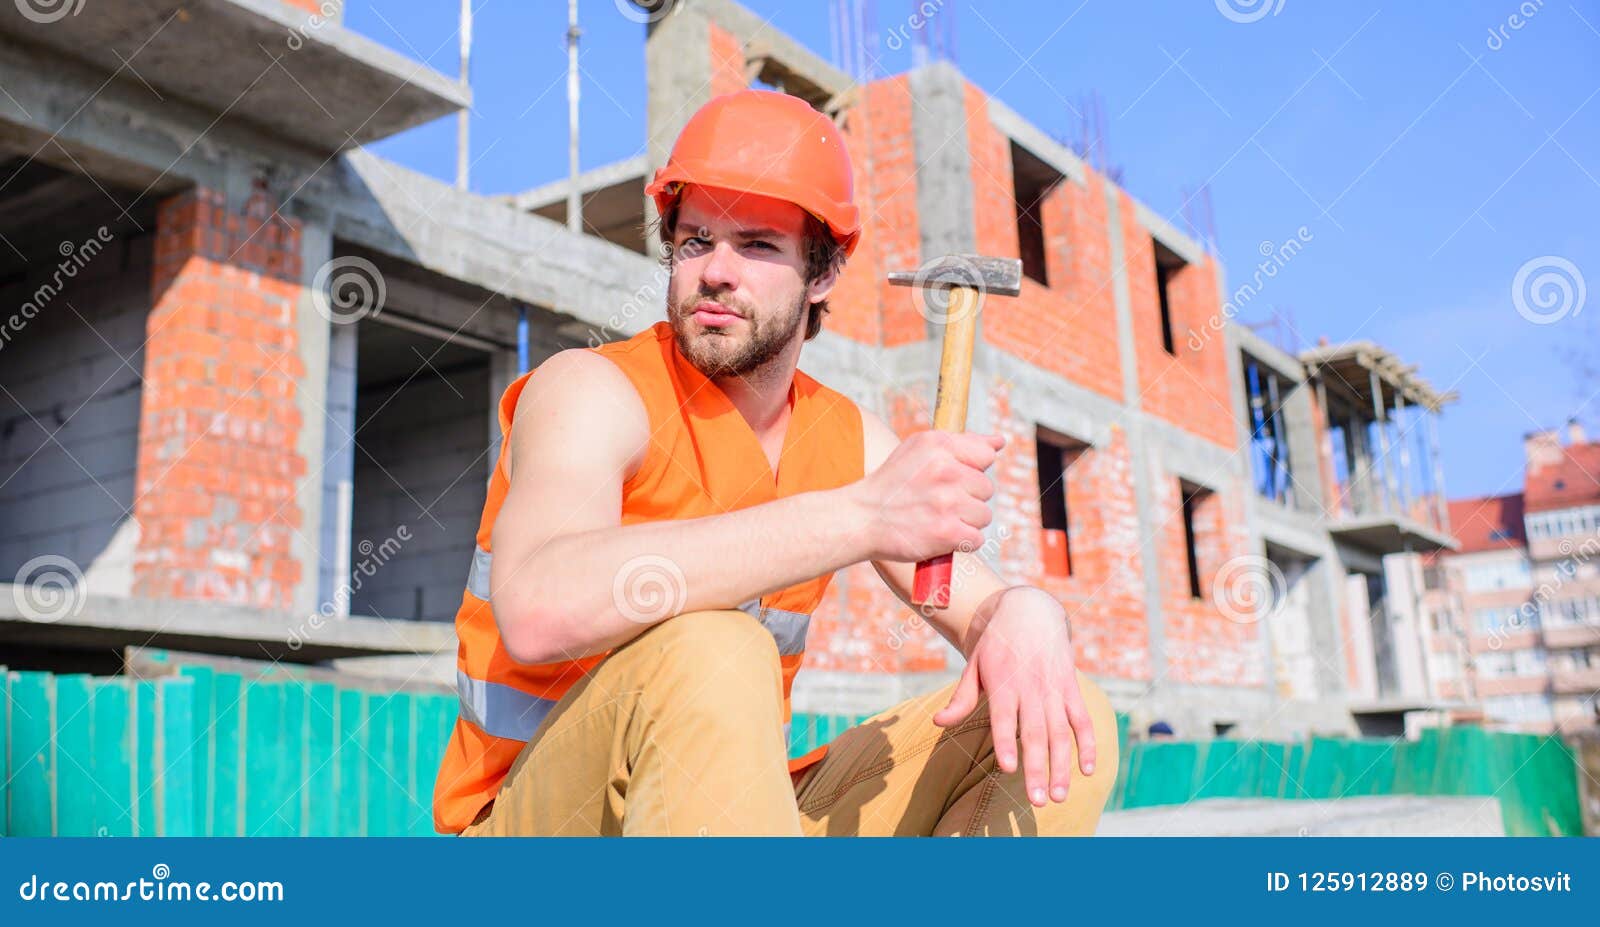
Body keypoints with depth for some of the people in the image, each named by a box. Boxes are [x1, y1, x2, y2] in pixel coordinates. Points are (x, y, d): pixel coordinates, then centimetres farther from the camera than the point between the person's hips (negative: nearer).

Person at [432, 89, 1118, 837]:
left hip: (744, 799, 6)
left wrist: (1028, 620, -23)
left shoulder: (848, 439, 5)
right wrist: (862, 516, -37)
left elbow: (983, 606, 4)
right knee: (709, 656, -37)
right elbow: (540, 610, -35)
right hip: (535, 818, -5)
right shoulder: (591, 391, -14)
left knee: (1067, 723, -7)